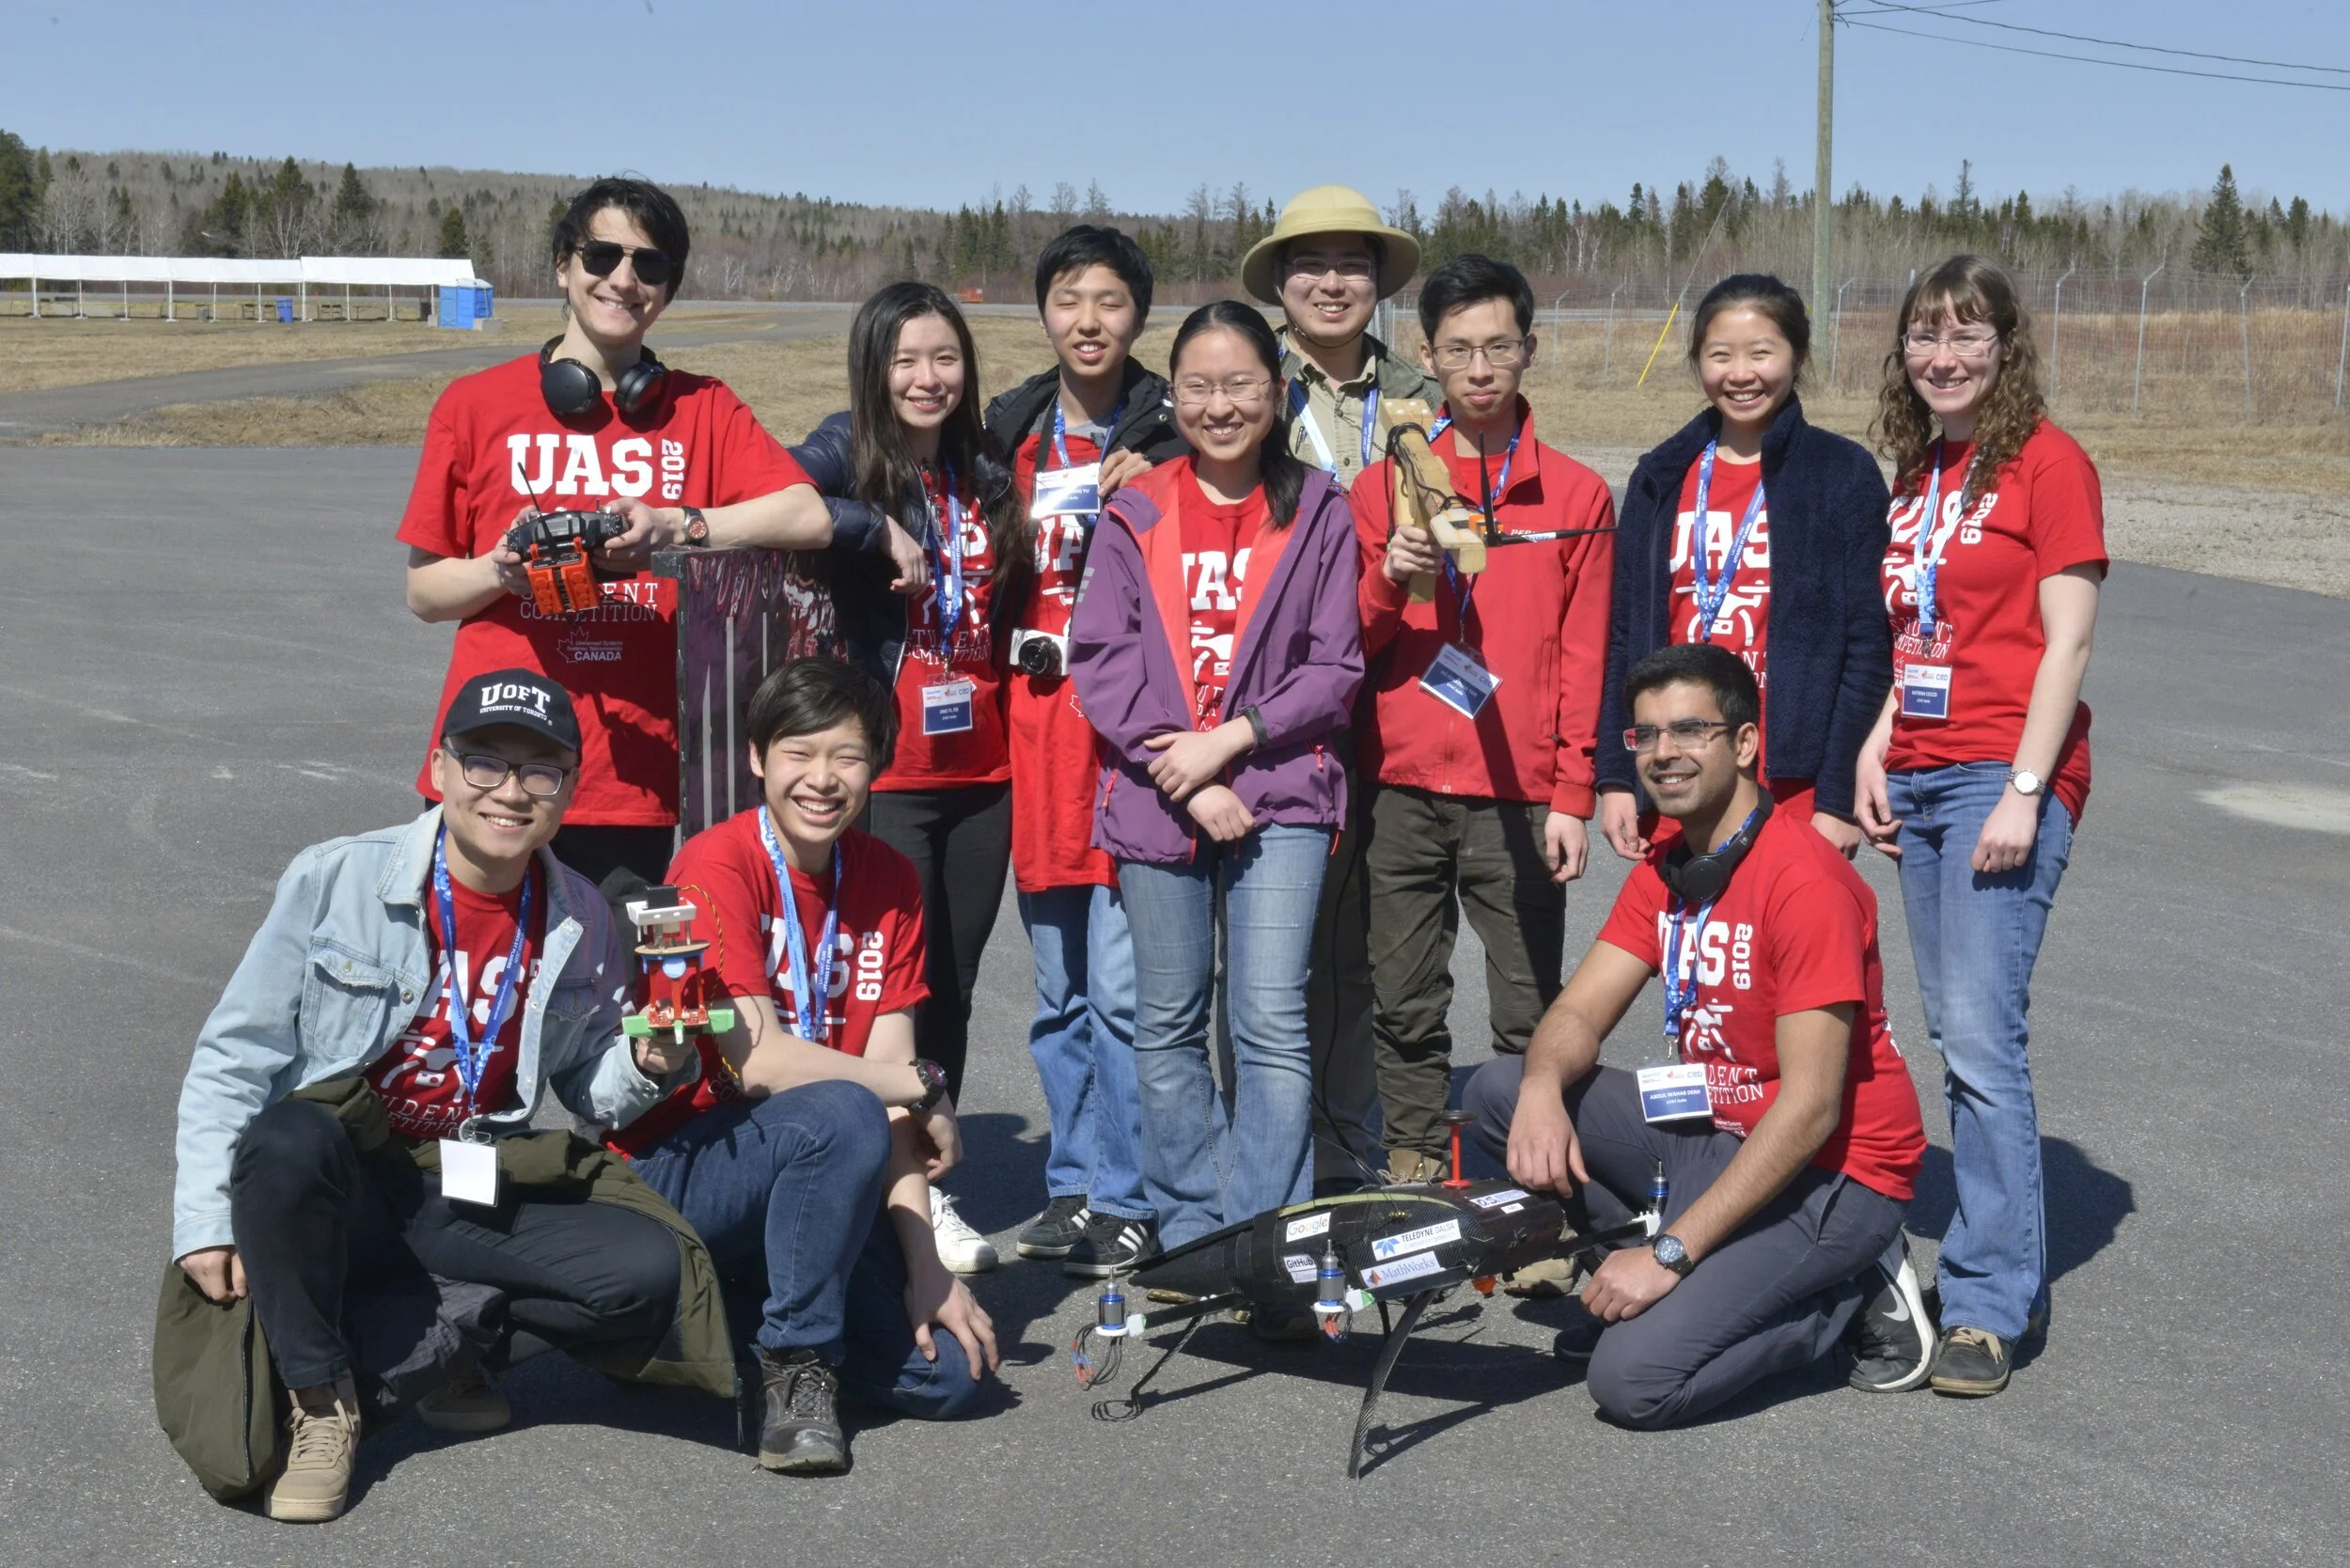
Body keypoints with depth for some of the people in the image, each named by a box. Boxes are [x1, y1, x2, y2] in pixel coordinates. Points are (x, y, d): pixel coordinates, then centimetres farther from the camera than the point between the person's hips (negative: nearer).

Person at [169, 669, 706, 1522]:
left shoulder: (582, 923, 2)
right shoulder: (335, 880, -9)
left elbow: (591, 1090, 14)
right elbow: (232, 1058, -5)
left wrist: (645, 1067, -10)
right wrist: (206, 1222, -12)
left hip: (471, 1207, 3)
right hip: (327, 1193, -2)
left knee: (646, 1270, -21)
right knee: (287, 1136, -37)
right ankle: (320, 1397, -15)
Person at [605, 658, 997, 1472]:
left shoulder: (888, 879, 3)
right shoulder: (719, 864, -15)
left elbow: (889, 1077, -2)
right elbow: (758, 1061, -23)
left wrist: (925, 1265, -10)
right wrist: (924, 1091, -12)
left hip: (830, 1182, 6)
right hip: (677, 1166, -6)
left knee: (947, 1372, -11)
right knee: (844, 1119, -35)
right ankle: (796, 1362, -15)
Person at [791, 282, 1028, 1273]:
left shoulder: (985, 473, 14)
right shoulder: (850, 451, -4)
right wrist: (878, 530, -23)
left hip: (981, 771, 5)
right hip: (886, 772, -5)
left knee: (951, 988, 11)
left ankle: (927, 1182, 22)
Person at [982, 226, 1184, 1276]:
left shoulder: (1168, 440, 0)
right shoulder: (1008, 433, 13)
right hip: (1033, 719, 5)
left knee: (1121, 984, -6)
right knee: (1057, 989, 12)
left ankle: (1126, 1201, 5)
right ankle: (1073, 1186, 22)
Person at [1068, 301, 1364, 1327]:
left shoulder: (1317, 513, 4)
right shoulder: (1135, 516, 7)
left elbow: (1334, 668, 0)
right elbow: (1101, 658, 0)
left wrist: (1228, 739, -11)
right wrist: (1181, 772, -10)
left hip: (1279, 792, -2)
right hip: (1154, 799, 2)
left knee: (1271, 1021, -8)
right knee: (1169, 1026, 8)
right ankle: (1187, 1236, 20)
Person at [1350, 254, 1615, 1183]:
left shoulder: (1576, 495, 6)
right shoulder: (1383, 485, 9)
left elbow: (1583, 661, 4)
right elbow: (1349, 646, 7)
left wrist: (1572, 796, -1)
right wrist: (1389, 580, -13)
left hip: (1519, 796, -1)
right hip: (1401, 790, 1)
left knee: (1530, 1017, 1)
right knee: (1405, 1007, 6)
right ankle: (1411, 1170, 16)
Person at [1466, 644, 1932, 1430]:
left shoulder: (1804, 878, -21)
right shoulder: (1665, 869, 6)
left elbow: (1810, 1108, -24)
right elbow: (1578, 1014, 3)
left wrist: (1670, 1252, -25)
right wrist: (1542, 1091, -23)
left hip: (1831, 1172, -8)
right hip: (1716, 1134, 8)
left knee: (1635, 1381, -22)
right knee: (1498, 1091, -5)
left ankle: (1848, 1293, 0)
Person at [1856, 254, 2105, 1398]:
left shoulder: (2047, 462, -5)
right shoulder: (1914, 476, 17)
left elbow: (2067, 641, -10)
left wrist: (2024, 790, -16)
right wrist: (1872, 756, 10)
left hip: (2002, 777, -7)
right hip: (1917, 779, 7)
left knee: (1982, 1035, -12)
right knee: (1955, 1035, 9)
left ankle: (1989, 1302, -7)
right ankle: (2008, 1270, 18)